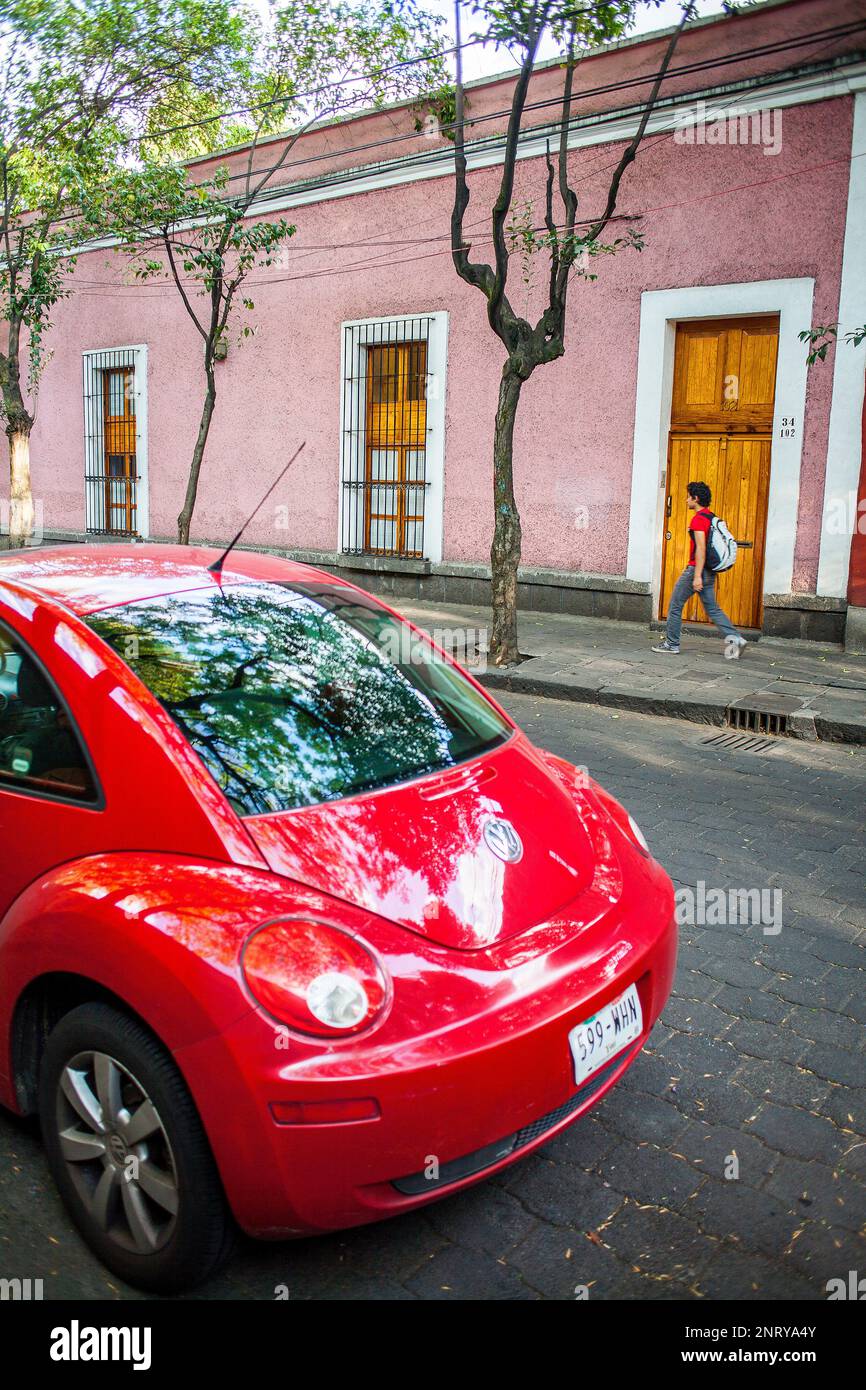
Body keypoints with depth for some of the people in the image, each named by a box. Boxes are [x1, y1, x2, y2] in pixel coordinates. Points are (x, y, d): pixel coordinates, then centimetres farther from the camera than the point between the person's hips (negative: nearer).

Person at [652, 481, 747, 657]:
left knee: (675, 606, 3)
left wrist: (697, 576, -25)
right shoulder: (711, 517, 15)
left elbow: (700, 548, -22)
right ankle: (734, 637, -1)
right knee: (712, 608, 11)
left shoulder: (698, 519, -14)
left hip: (696, 569, -9)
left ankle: (671, 644, 8)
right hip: (709, 571, 9)